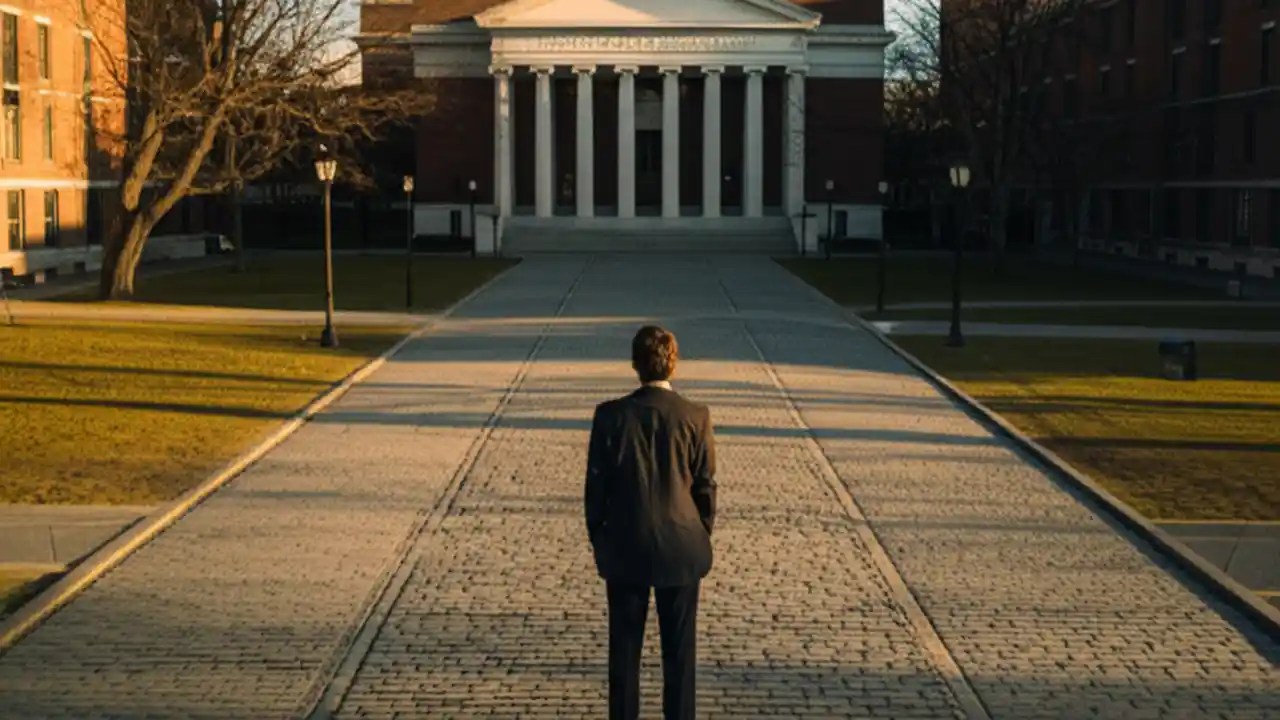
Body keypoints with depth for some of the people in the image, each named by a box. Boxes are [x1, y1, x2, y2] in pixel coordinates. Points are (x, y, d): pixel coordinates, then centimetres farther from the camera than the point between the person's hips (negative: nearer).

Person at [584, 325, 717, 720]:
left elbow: (596, 485, -4)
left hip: (624, 549, 0)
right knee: (679, 650, 9)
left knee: (624, 648, 10)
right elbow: (705, 487, -3)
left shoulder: (610, 416, -10)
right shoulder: (695, 417, -9)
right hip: (680, 549, 0)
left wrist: (598, 539, 9)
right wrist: (701, 538, 12)